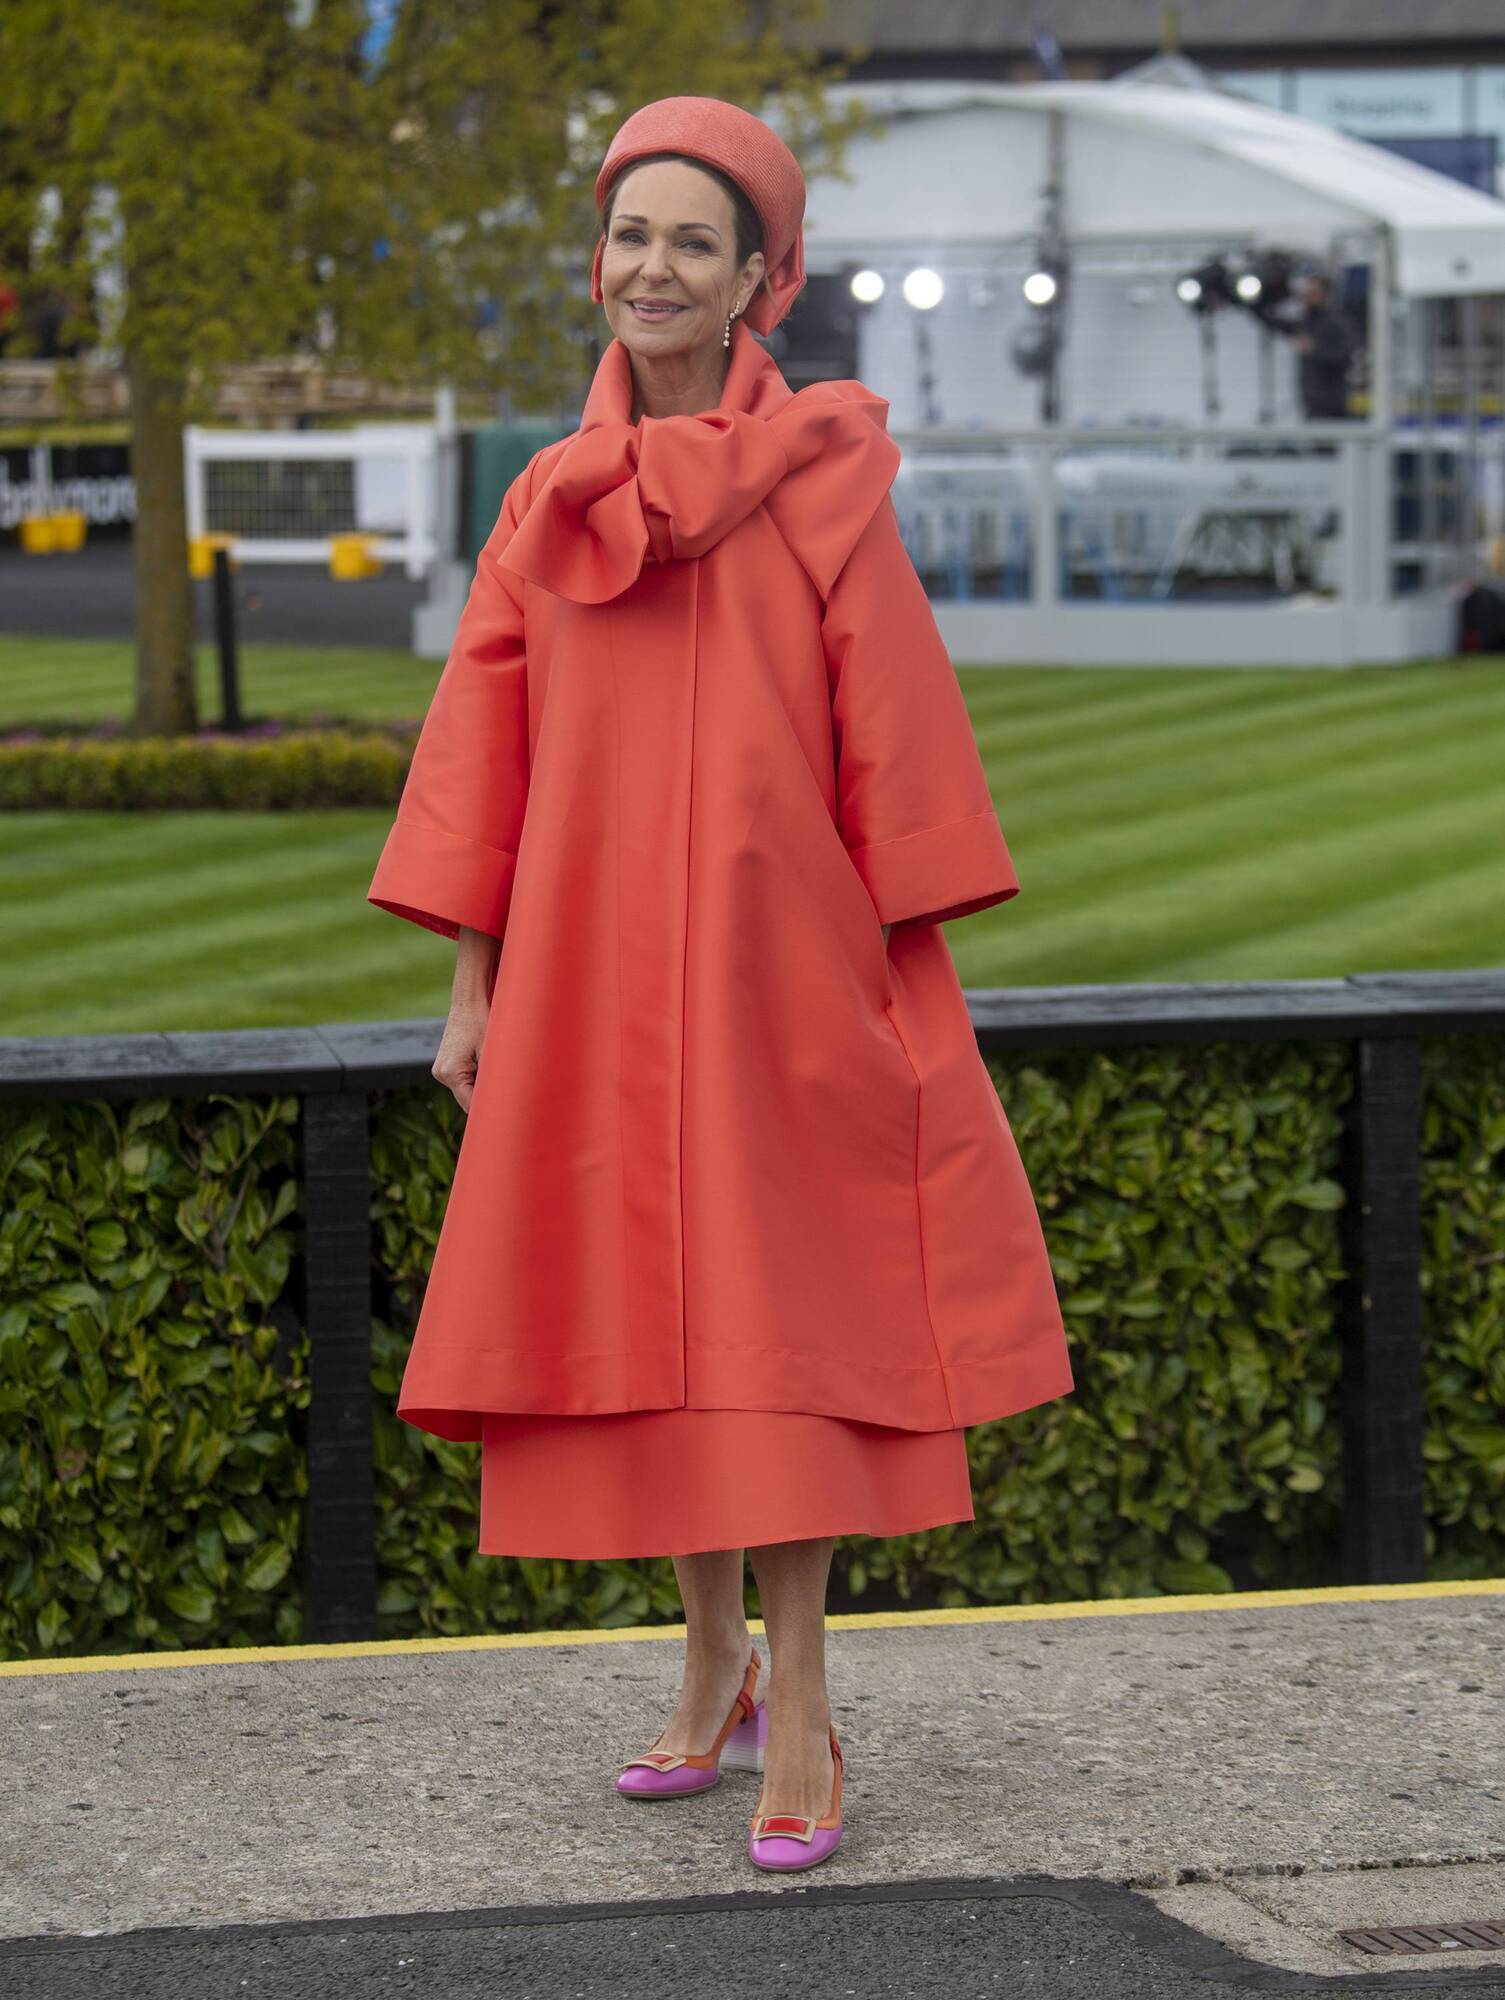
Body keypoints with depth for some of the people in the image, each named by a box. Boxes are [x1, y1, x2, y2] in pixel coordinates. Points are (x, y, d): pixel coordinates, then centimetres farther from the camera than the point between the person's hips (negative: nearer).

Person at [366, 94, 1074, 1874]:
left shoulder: (820, 483, -3)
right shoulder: (551, 508, 9)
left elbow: (892, 732, -3)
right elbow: (487, 747, 10)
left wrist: (910, 982, -6)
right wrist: (472, 990, 6)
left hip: (773, 959, -4)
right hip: (591, 978, 4)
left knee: (773, 1323, -7)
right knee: (641, 1322, 8)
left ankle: (797, 1719, -4)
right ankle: (714, 1674, 22)